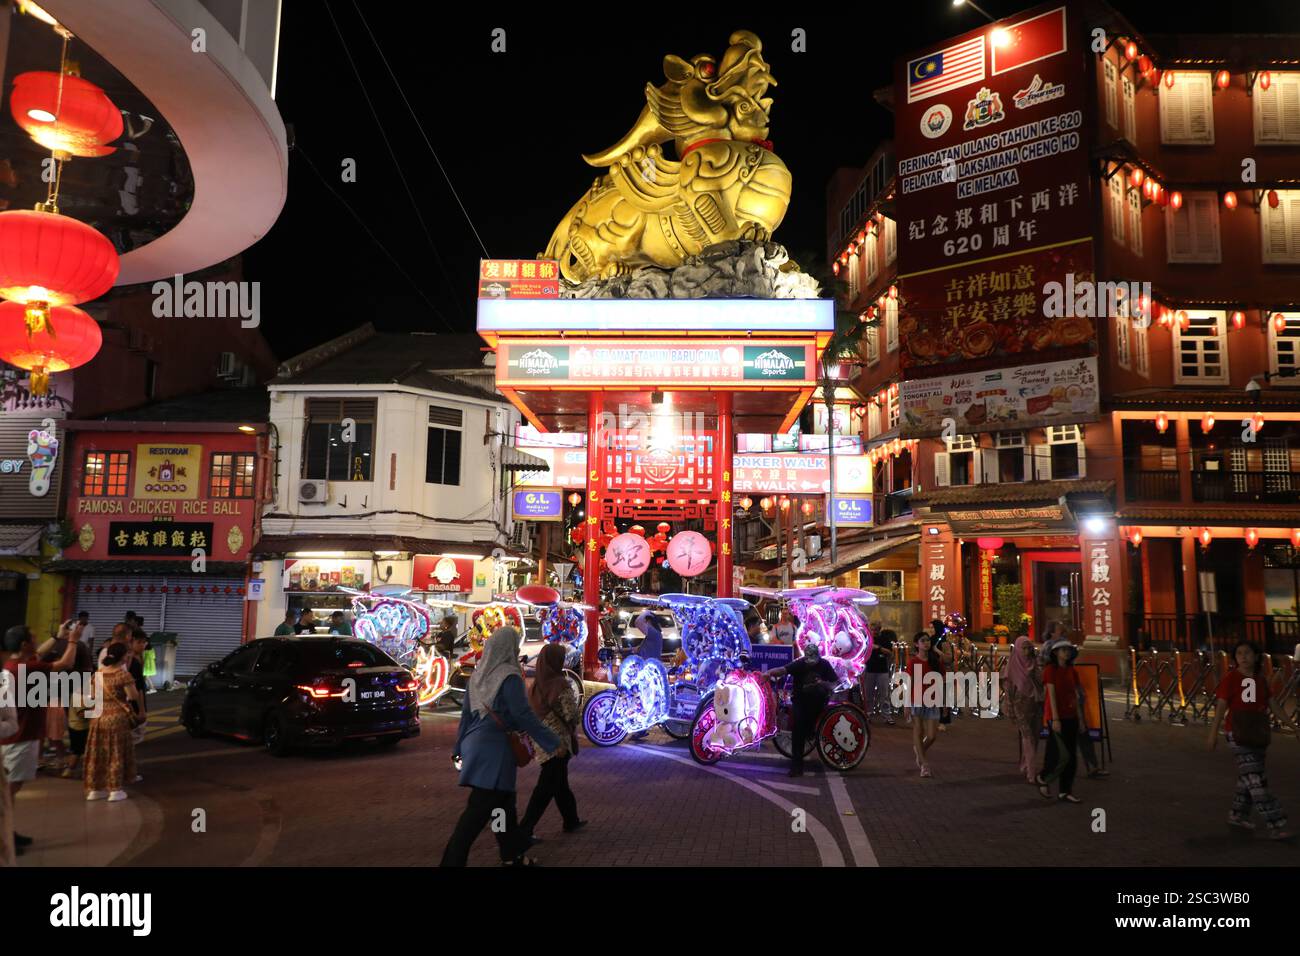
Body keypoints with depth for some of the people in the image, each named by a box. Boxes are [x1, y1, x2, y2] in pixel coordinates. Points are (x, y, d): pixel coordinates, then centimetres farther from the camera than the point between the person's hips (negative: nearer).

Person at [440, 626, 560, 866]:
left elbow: (466, 713, 13)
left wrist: (460, 747, 21)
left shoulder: (479, 673, 8)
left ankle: (512, 854, 28)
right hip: (494, 747, -9)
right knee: (479, 809, -4)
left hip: (477, 743, 9)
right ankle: (452, 861, -5)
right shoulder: (509, 676, -15)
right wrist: (552, 742, -10)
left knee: (503, 801, 19)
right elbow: (523, 715, -17)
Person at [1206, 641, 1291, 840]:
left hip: (1257, 734, 7)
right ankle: (1275, 825, -6)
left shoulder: (1261, 678, 9)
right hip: (1238, 735, -6)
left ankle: (1237, 815, 30)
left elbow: (1273, 705, 12)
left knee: (1248, 778, 14)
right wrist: (1213, 734, -15)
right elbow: (1221, 706, -12)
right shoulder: (1230, 678, -9)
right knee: (1255, 780, -7)